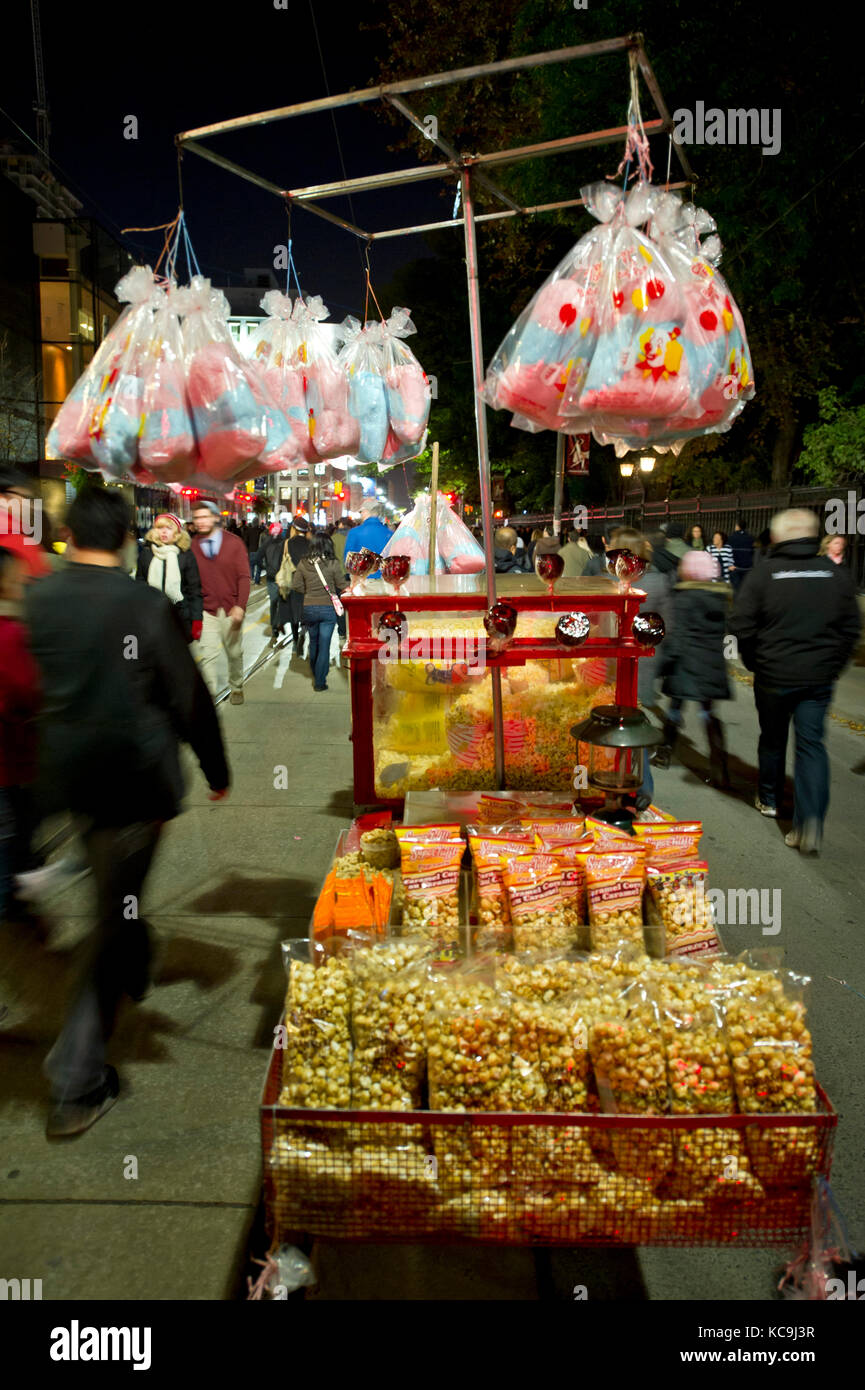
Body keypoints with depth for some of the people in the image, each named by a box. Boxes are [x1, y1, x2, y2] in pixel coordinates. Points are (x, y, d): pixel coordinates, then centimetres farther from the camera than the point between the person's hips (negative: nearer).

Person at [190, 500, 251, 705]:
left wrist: (241, 606, -16)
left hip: (231, 609, 1)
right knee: (207, 655, -8)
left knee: (235, 653, 14)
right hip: (206, 611, -1)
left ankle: (236, 688, 35)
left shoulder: (234, 543, -1)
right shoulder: (192, 546, -2)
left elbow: (244, 577, -4)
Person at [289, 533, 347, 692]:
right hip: (328, 608, -3)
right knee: (324, 645, 3)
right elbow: (342, 586, -7)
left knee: (313, 642, 20)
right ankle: (320, 681, 4)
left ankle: (316, 675, 34)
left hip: (309, 608, 3)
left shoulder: (303, 563, -3)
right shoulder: (333, 564, -12)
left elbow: (296, 586, -1)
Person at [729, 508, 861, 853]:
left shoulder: (765, 572, -9)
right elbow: (851, 628, 4)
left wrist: (754, 662, 7)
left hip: (773, 675, -1)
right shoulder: (837, 573, -1)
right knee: (811, 743, 4)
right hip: (820, 676, 1)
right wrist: (833, 665, 15)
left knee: (773, 738, 18)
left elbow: (742, 626, -9)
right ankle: (811, 822, -9)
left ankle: (769, 799, 36)